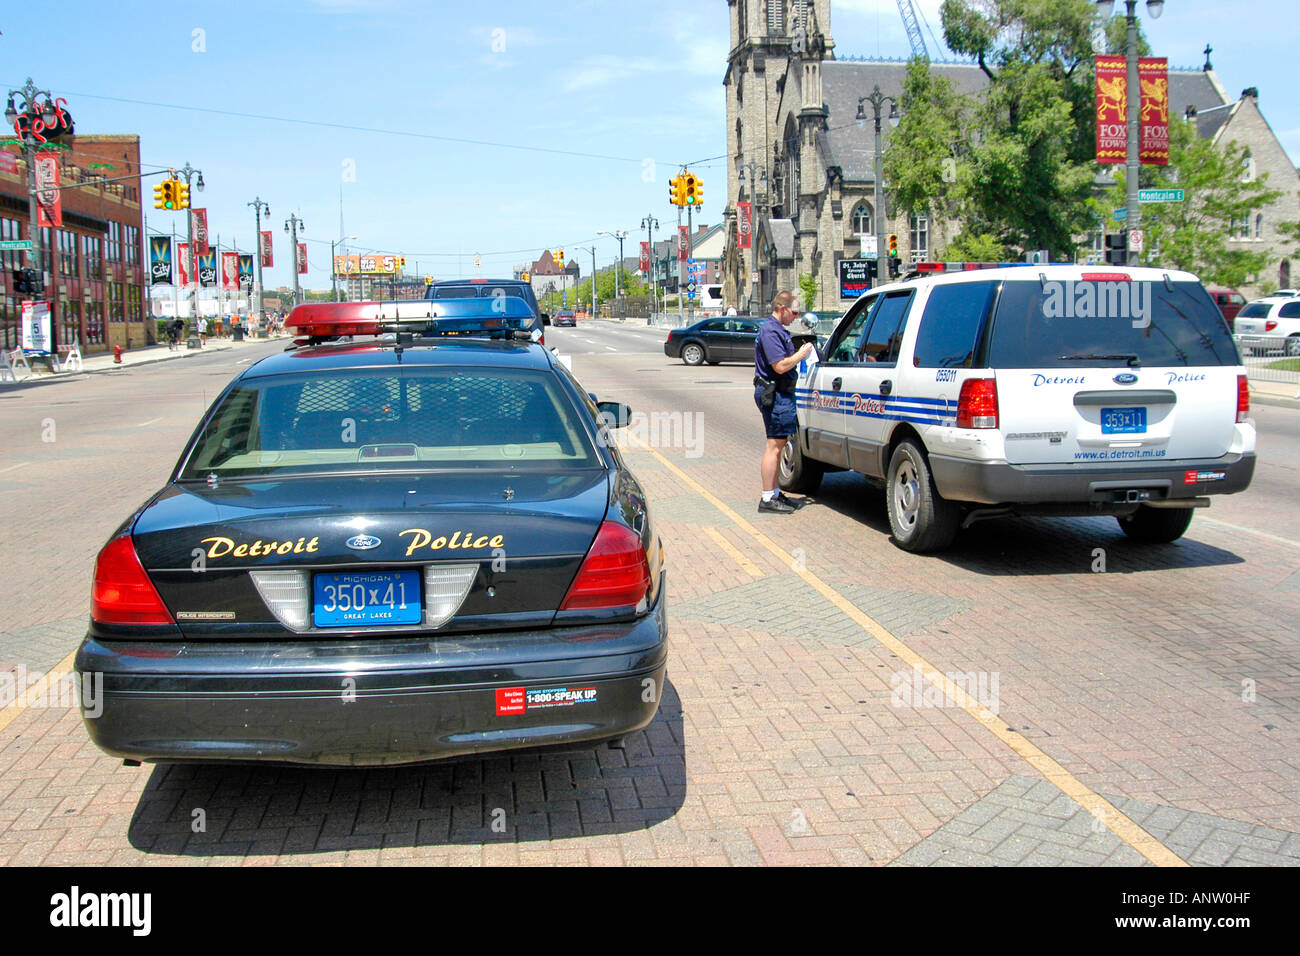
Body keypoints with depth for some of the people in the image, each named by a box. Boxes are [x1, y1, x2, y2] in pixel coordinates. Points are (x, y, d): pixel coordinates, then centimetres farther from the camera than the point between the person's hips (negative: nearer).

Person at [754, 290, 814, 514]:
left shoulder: (778, 329, 17)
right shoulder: (770, 331, -17)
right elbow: (780, 366, -23)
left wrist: (800, 353, 11)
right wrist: (802, 354, -12)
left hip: (780, 393, 11)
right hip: (774, 394, -11)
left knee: (777, 444, 15)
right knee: (775, 445, -8)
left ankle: (774, 493, 23)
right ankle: (768, 499, -4)